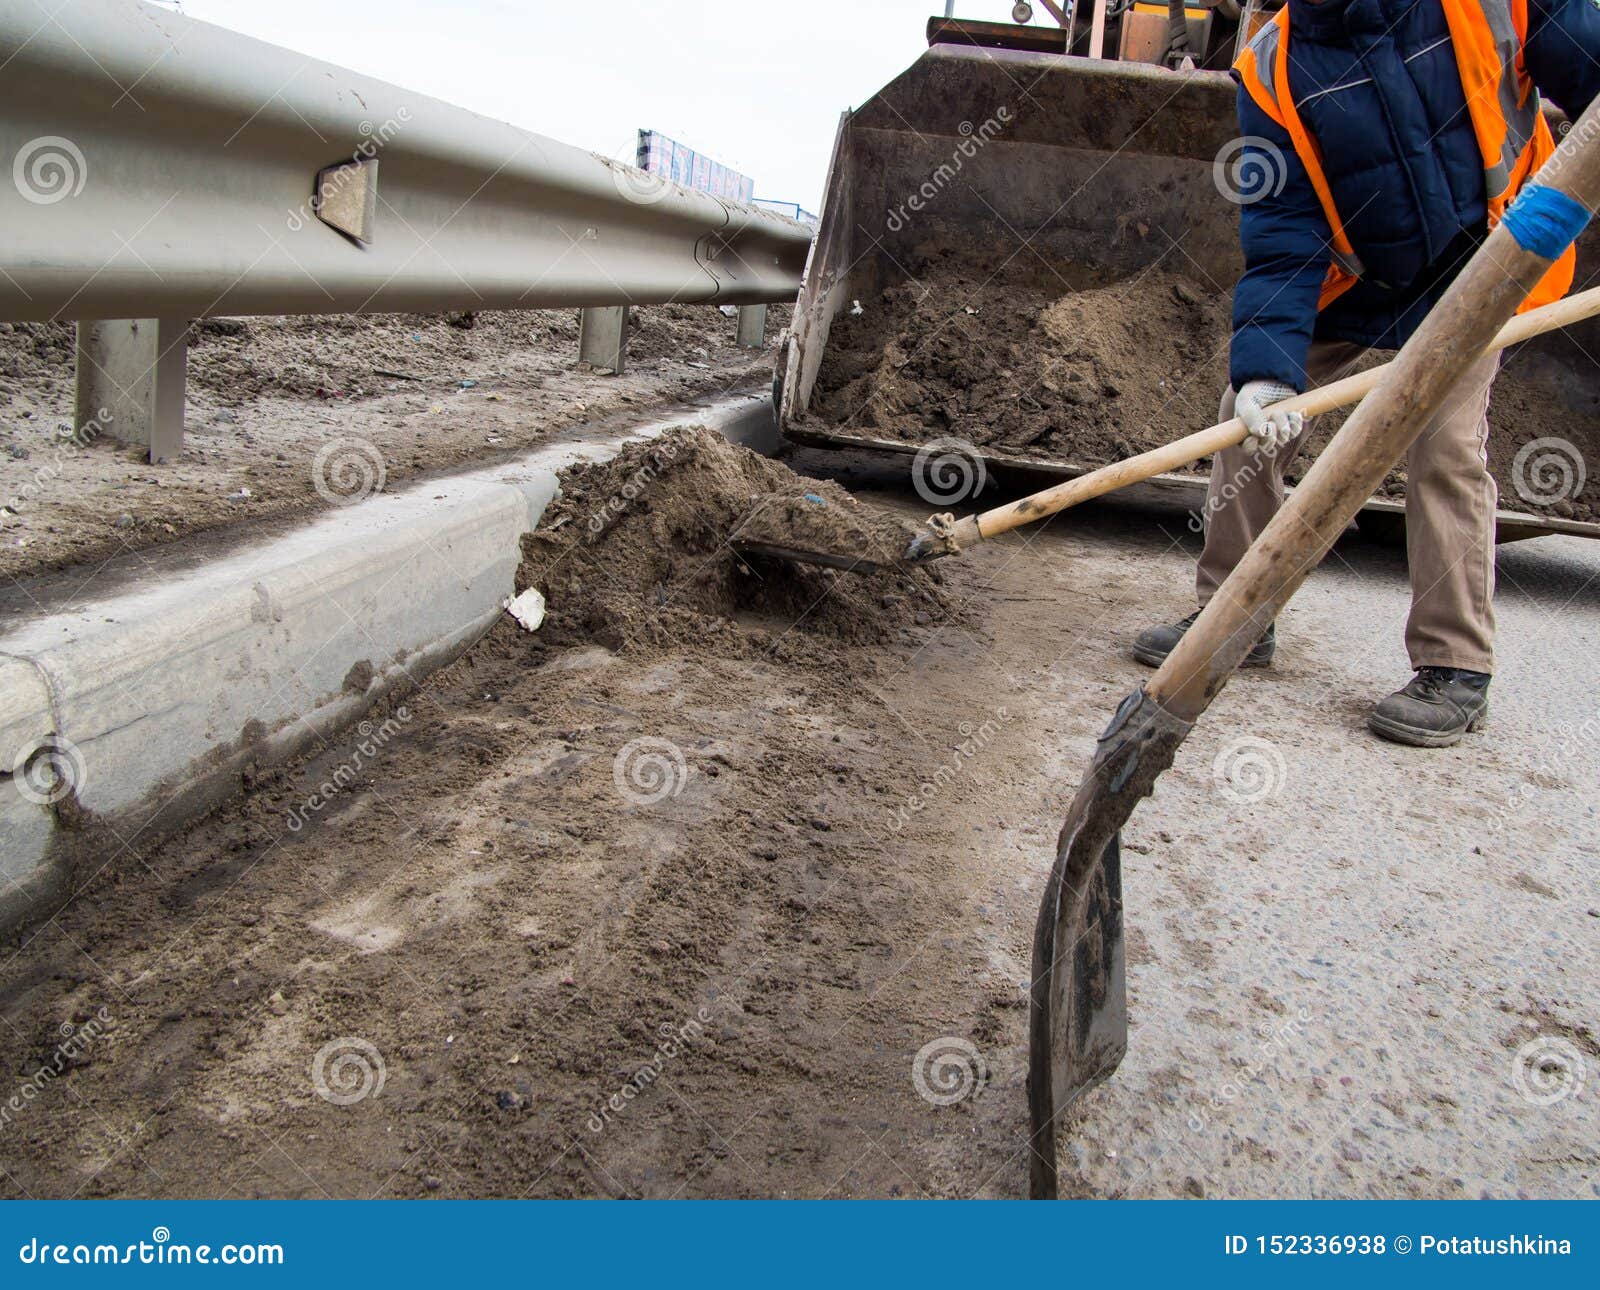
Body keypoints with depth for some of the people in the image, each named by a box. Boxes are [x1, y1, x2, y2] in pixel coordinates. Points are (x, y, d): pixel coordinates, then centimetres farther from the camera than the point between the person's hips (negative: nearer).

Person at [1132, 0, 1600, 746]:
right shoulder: (1272, 72, -15)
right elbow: (1279, 239, -19)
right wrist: (1264, 370, -31)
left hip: (1478, 265, -3)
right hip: (1349, 279, 3)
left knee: (1446, 445, -14)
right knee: (1250, 419, -1)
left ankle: (1455, 671, -2)